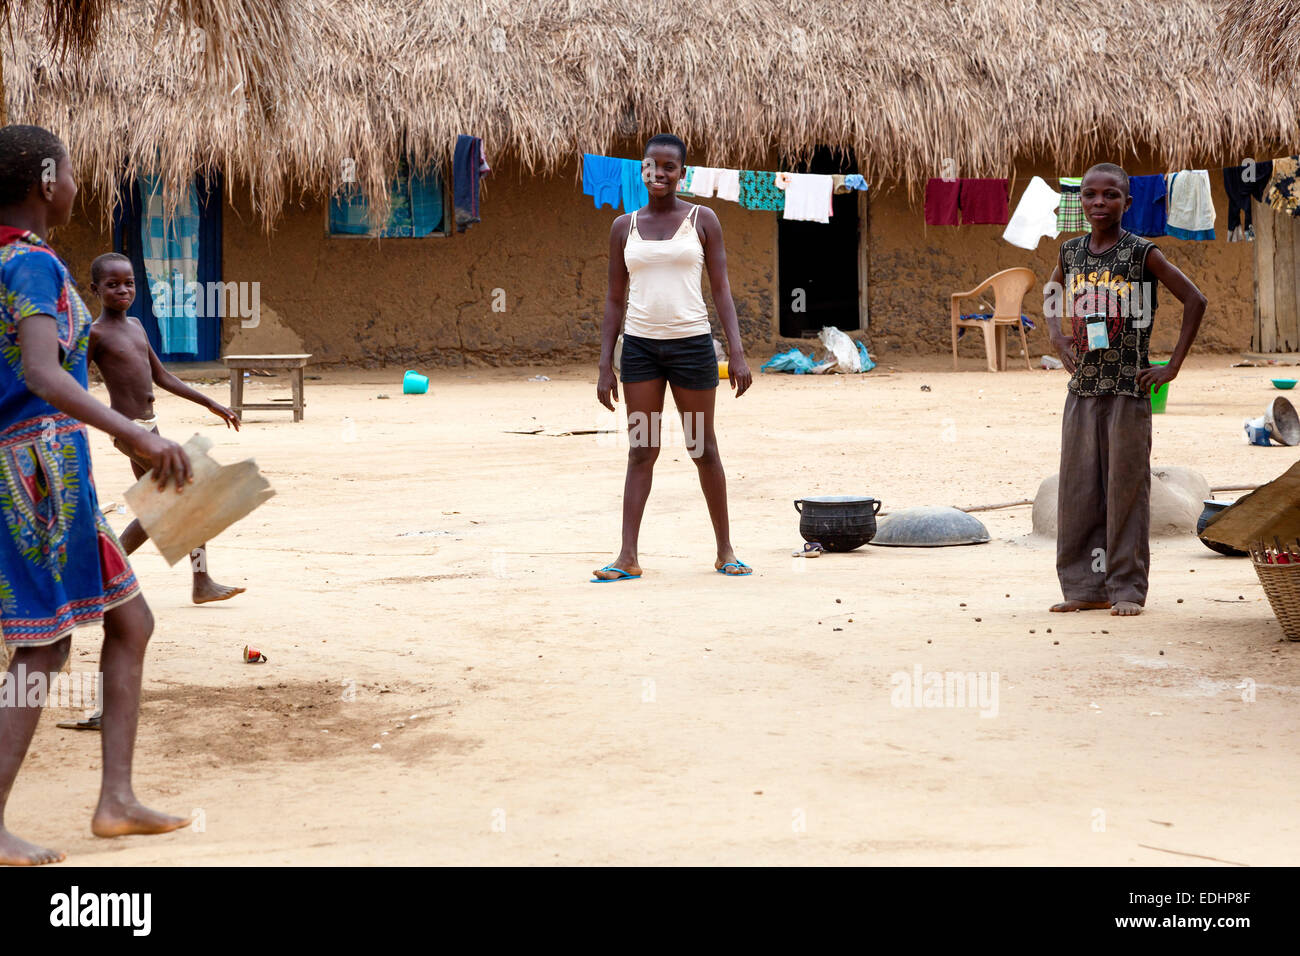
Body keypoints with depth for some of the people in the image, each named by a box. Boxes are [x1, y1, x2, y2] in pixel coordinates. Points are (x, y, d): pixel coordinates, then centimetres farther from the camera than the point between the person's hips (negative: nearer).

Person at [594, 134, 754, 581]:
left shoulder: (702, 219, 3)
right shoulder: (625, 227, 8)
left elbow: (721, 288, 1)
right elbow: (615, 299, 10)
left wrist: (737, 352, -8)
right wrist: (605, 365, 4)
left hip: (691, 342, -2)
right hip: (639, 344, 2)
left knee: (702, 447, 5)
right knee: (641, 449, -1)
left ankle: (725, 550, 15)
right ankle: (628, 557, -3)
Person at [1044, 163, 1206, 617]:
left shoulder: (1142, 253, -6)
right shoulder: (1071, 252, 7)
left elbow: (1195, 301, -5)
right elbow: (1052, 295, 28)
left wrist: (1173, 367, -7)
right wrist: (1058, 339, 11)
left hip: (1129, 389, -4)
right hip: (1082, 388, 4)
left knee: (1126, 488, -2)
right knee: (1077, 489, 4)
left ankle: (1127, 588, 5)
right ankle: (1085, 587, 12)